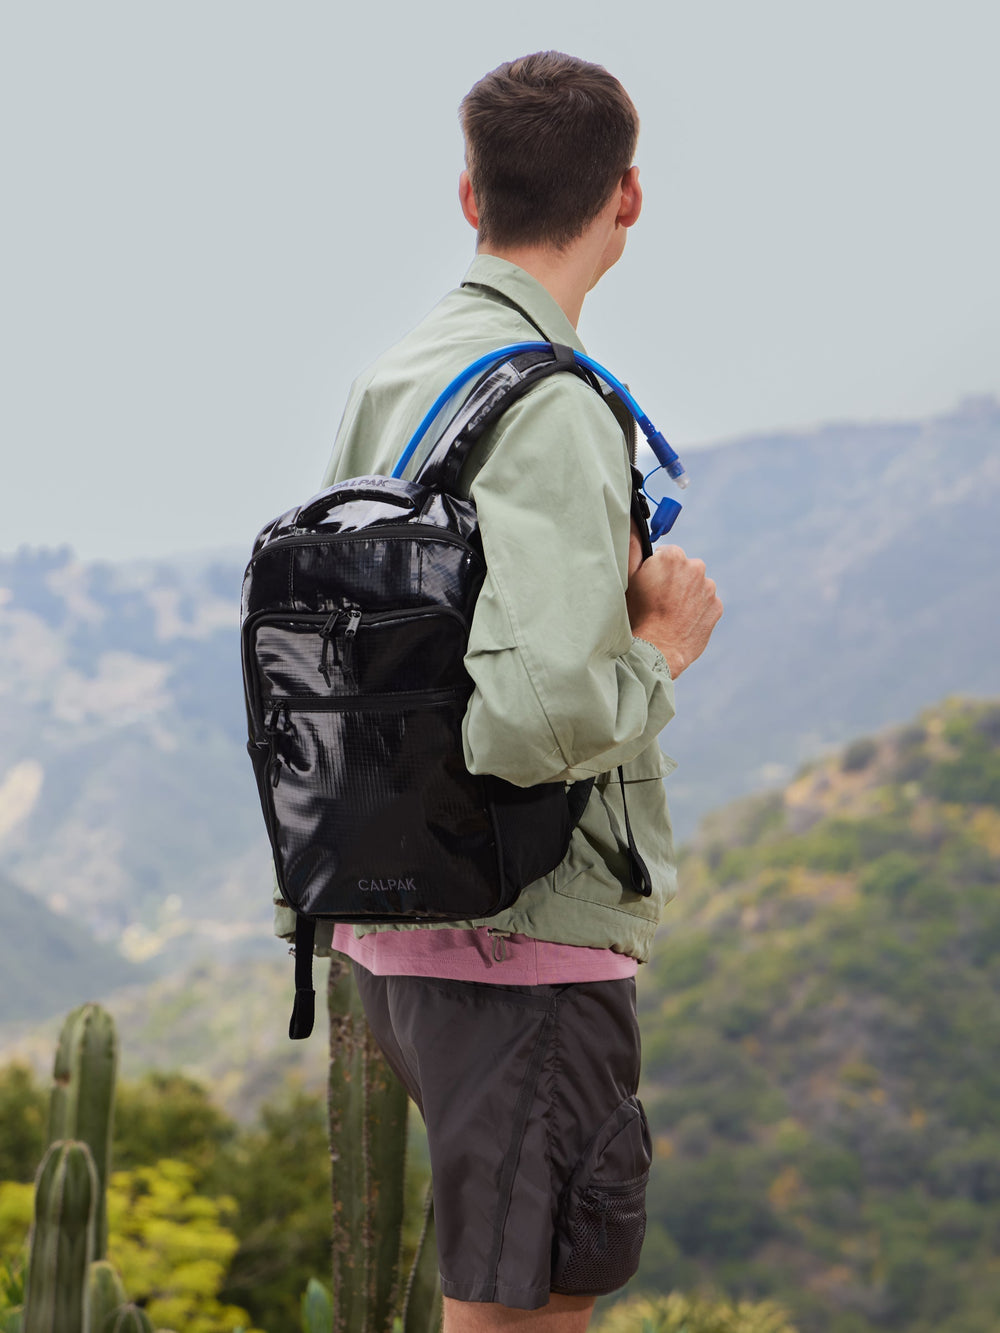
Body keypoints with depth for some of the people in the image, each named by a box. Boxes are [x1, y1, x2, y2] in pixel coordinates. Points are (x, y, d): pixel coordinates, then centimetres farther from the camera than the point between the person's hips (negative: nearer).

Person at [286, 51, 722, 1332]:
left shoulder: (385, 384, 10)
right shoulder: (549, 412, -18)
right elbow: (537, 718, -28)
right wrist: (663, 651, -8)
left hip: (395, 939, 9)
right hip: (527, 947, -9)